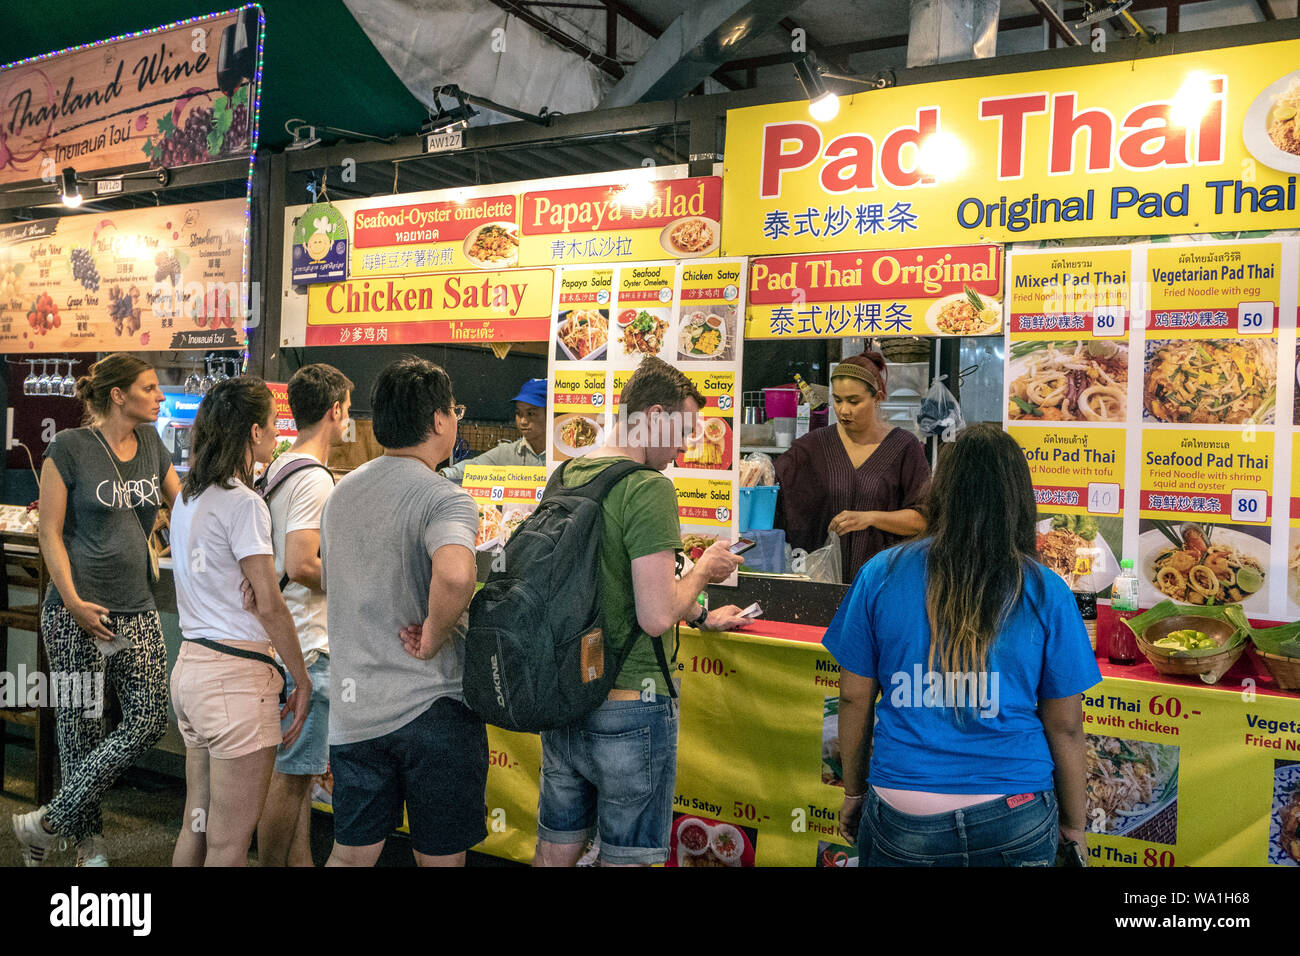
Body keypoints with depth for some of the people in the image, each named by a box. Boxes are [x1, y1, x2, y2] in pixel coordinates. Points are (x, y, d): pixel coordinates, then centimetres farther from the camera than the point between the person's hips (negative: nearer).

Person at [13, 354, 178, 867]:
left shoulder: (151, 445, 10)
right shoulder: (70, 447, -7)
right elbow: (50, 532, -7)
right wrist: (73, 602, -14)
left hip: (138, 612, 6)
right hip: (78, 613, -6)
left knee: (149, 722, 0)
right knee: (81, 727, 3)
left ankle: (49, 822, 14)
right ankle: (90, 844, 20)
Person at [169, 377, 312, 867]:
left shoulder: (189, 498, 12)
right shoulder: (242, 503, -15)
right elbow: (269, 604, -15)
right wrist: (302, 678, -7)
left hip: (190, 662, 9)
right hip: (235, 676, -9)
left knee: (195, 827, 17)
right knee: (228, 844, 0)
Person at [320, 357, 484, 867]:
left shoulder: (340, 494, 9)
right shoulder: (444, 499, -17)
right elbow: (454, 576, -38)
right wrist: (435, 635, -21)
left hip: (352, 709, 7)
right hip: (433, 709, -6)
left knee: (350, 854, 18)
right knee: (440, 857, 10)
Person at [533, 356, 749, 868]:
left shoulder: (566, 476, 6)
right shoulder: (649, 489, -19)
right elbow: (657, 618, -23)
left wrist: (701, 616, 27)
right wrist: (704, 569, -4)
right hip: (629, 707, -7)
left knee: (556, 849, 19)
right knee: (625, 856, 10)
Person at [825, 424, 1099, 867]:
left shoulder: (880, 574, -7)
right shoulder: (1045, 593, -9)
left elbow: (854, 697, -1)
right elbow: (1065, 726, -3)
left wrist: (853, 792, 14)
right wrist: (1073, 824, 12)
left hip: (902, 820, 0)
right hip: (1016, 820, 1)